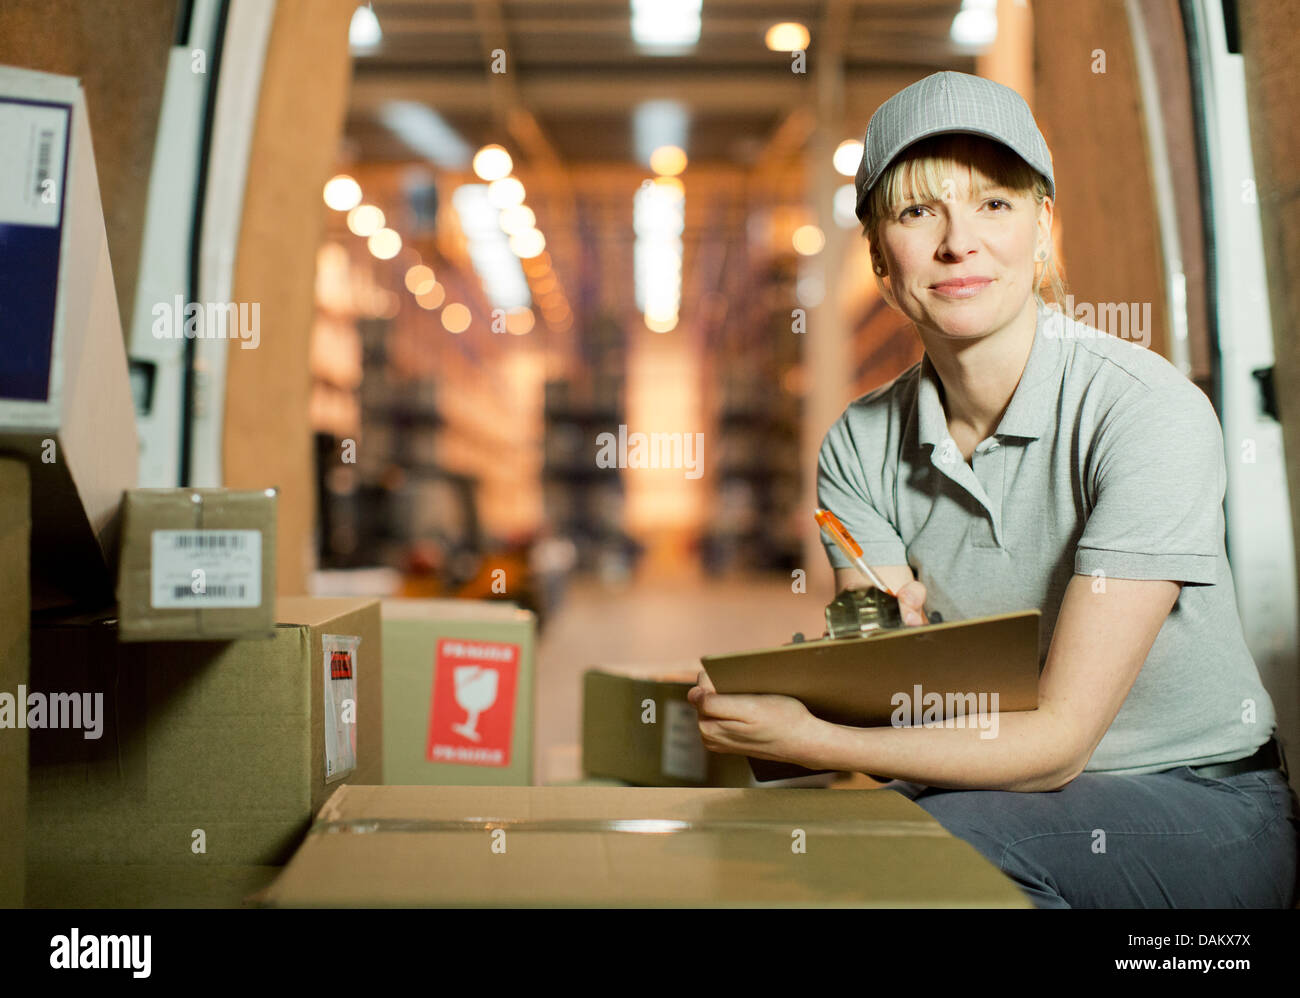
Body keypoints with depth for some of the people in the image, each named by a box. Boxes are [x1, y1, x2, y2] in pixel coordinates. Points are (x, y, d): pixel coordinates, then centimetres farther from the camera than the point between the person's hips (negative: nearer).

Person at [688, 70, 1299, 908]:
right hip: (1003, 790, 3)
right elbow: (889, 705, -6)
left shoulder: (1151, 411, -19)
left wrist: (809, 742, -29)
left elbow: (1059, 738, -21)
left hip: (1201, 810, -3)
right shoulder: (861, 447, -3)